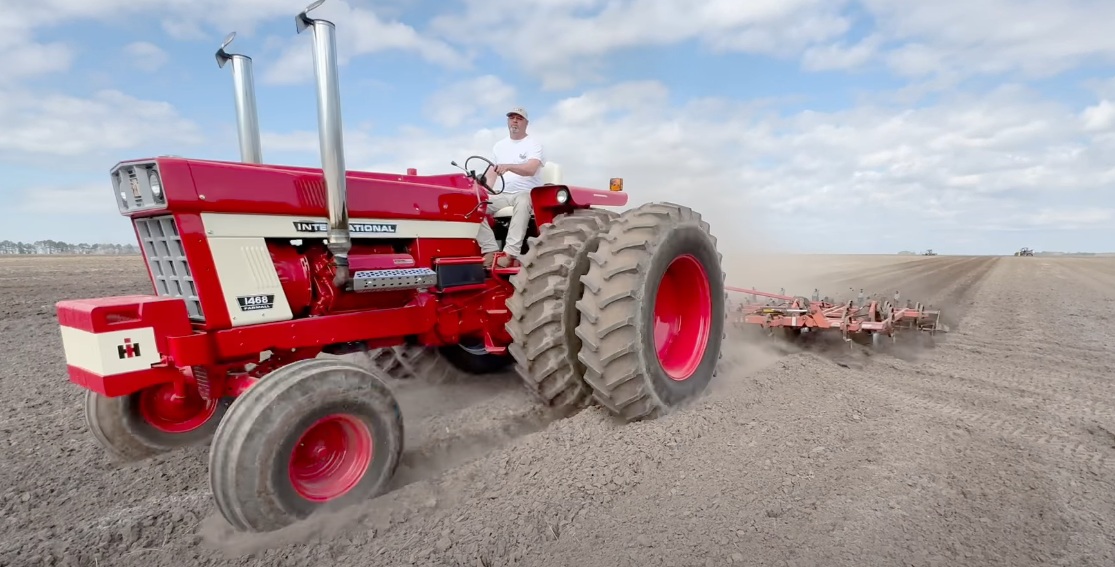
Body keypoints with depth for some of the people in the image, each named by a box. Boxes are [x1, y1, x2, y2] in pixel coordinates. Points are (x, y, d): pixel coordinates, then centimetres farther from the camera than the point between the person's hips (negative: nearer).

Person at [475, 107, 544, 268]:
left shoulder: (534, 144, 0)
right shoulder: (499, 145, 19)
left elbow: (530, 169, -19)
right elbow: (491, 173, 14)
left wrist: (508, 166, -37)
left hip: (527, 194, -5)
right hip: (502, 195, 5)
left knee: (522, 201, -42)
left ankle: (511, 253, -44)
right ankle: (490, 250, -25)